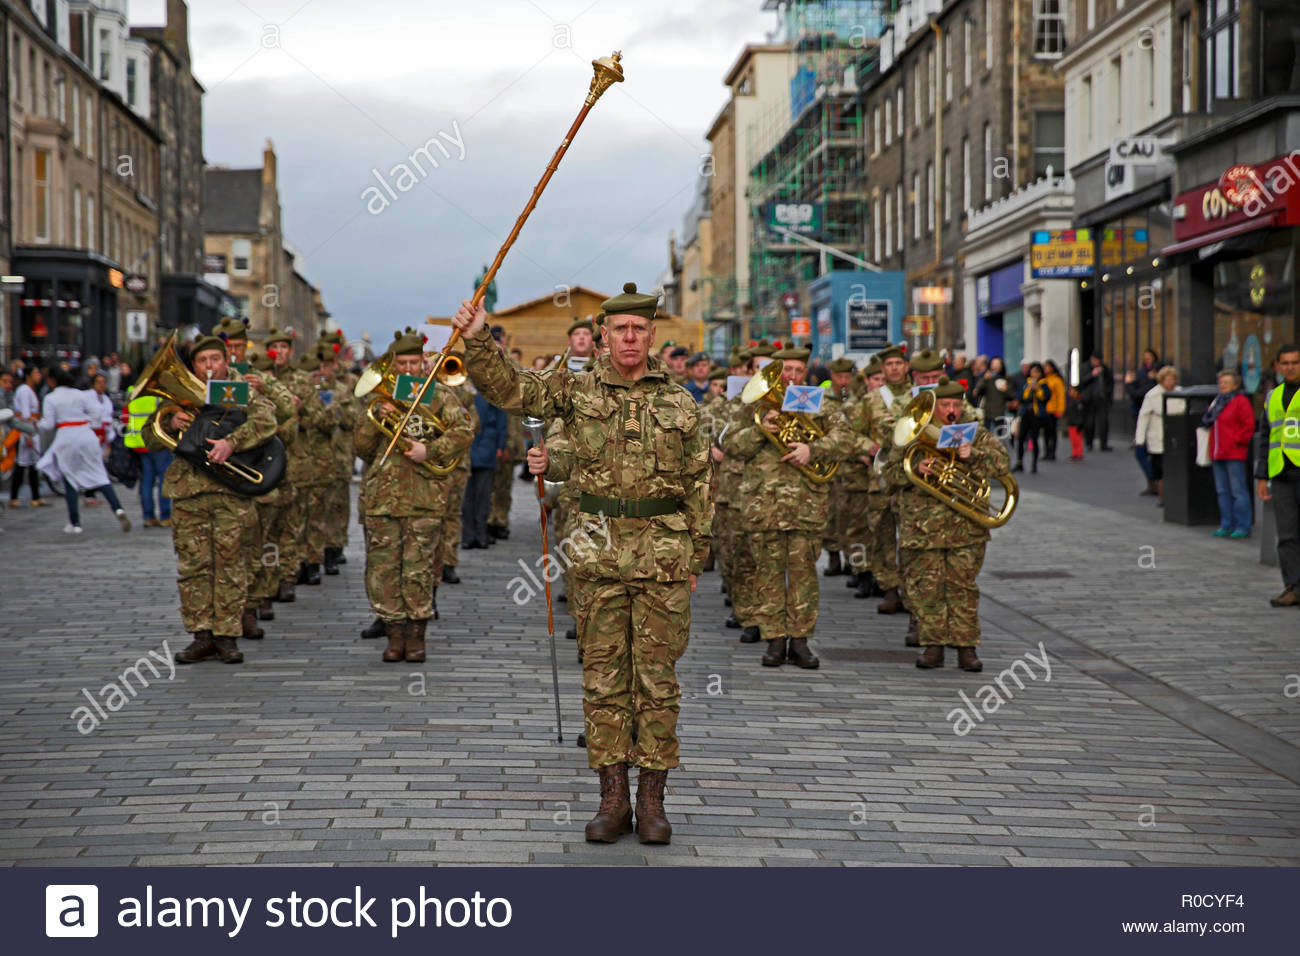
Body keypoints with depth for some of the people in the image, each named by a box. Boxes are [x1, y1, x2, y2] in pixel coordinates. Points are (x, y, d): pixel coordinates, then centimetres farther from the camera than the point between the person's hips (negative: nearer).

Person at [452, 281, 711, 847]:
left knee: (657, 678, 3)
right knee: (604, 677, 3)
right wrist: (475, 339, -15)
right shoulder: (577, 392, 6)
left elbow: (698, 486, 9)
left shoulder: (679, 404, 7)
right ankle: (612, 797, 10)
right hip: (599, 554, 0)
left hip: (665, 558, 0)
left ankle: (652, 799, 10)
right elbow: (505, 388, 0)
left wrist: (696, 560, 6)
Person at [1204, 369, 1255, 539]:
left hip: (1234, 454, -8)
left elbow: (1249, 426, -11)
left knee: (1238, 491, -7)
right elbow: (1207, 422, 27)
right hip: (1218, 454, 8)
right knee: (1222, 491, 10)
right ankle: (1227, 526, 16)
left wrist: (1238, 440, -11)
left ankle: (1243, 527, -4)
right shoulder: (1217, 401, 17)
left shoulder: (1240, 401, -6)